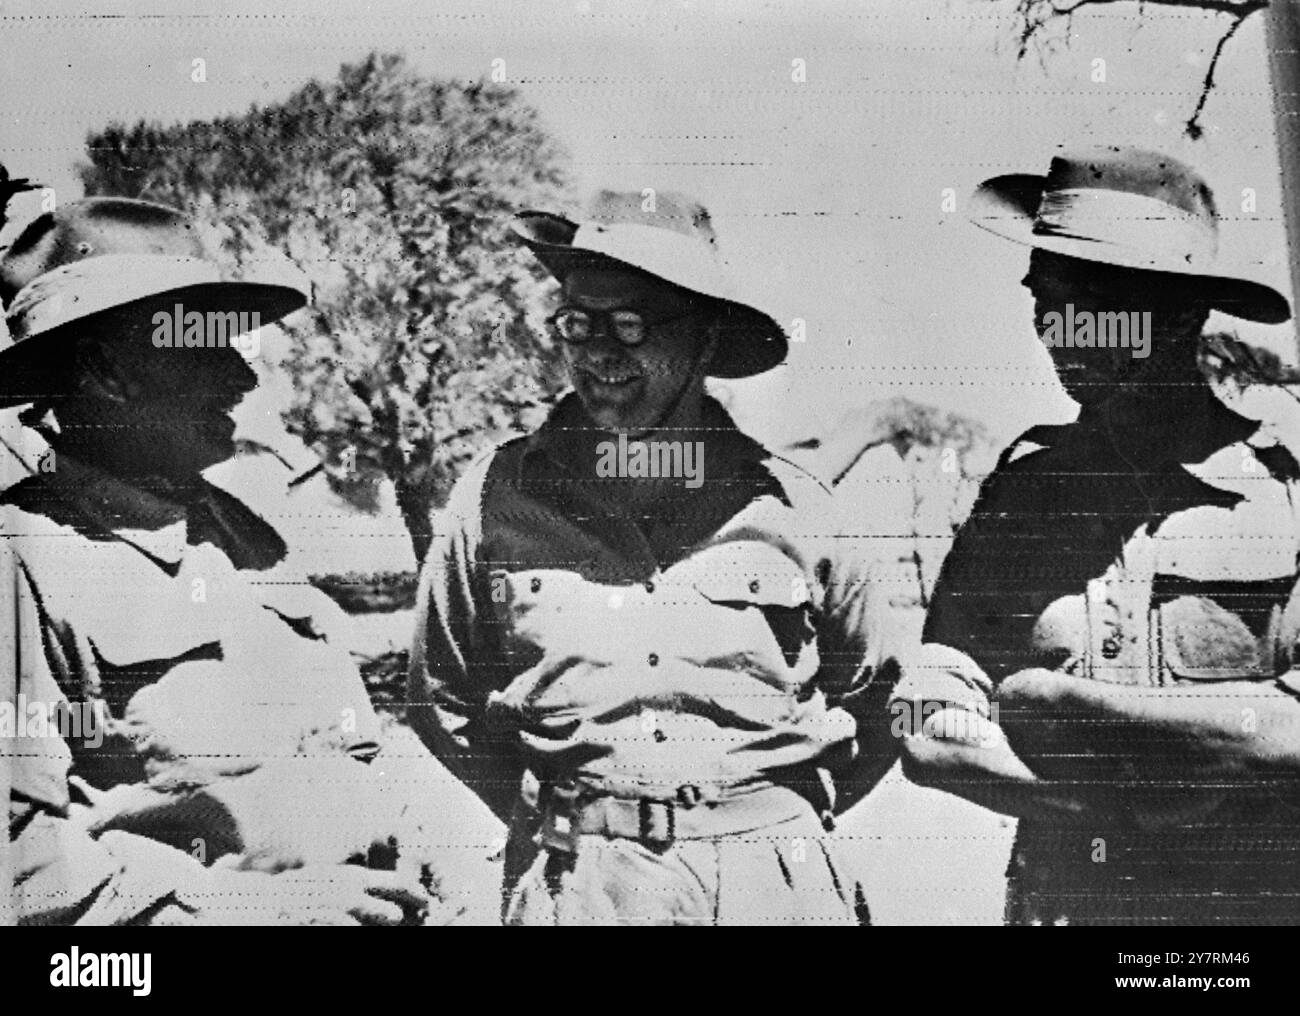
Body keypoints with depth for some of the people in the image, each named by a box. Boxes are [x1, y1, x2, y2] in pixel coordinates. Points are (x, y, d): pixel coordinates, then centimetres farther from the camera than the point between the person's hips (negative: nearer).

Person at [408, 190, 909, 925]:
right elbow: (444, 699, 11)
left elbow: (875, 692, 14)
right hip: (575, 886, 0)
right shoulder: (496, 498, 0)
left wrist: (791, 813, 8)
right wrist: (547, 816, 8)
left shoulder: (789, 506, 1)